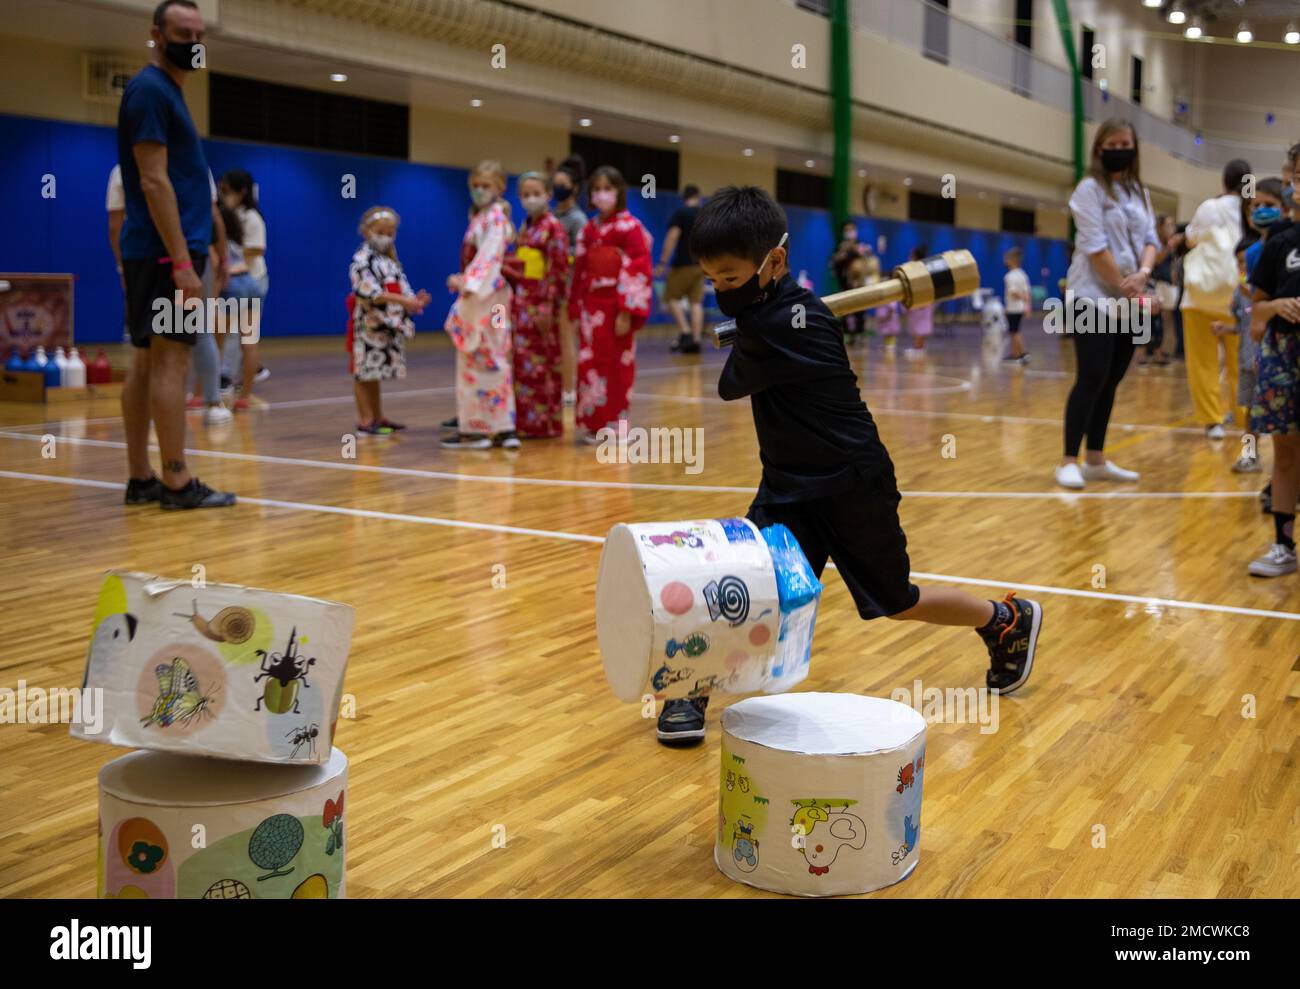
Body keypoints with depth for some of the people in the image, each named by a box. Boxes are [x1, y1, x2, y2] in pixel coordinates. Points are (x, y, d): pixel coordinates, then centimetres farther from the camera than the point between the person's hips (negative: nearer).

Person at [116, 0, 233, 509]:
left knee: (146, 362, 8)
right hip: (166, 252, -10)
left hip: (153, 253, 10)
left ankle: (141, 479, 12)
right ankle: (177, 482, -6)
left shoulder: (166, 91, 20)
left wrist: (185, 255, 19)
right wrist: (182, 262, -21)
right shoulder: (150, 90, -10)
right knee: (171, 361, -9)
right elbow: (154, 182, -18)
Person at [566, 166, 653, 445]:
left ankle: (616, 424, 10)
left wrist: (627, 312, -17)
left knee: (618, 365, 1)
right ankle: (593, 424, 9)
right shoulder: (588, 230, 11)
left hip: (618, 306, -5)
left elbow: (638, 272, -12)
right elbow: (579, 271, 13)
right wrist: (575, 311, 8)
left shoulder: (630, 227, -6)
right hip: (592, 306, 5)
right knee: (590, 363, 2)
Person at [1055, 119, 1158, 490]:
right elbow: (1096, 247, -13)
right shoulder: (1090, 188, -6)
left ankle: (1096, 460, 13)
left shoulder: (1139, 192, 15)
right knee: (1091, 380, -12)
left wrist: (1143, 273, -12)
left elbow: (1150, 238, 8)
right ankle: (1069, 461, -8)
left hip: (1128, 302, 6)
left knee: (1110, 382, 7)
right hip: (1093, 299, -6)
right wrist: (1124, 287, -13)